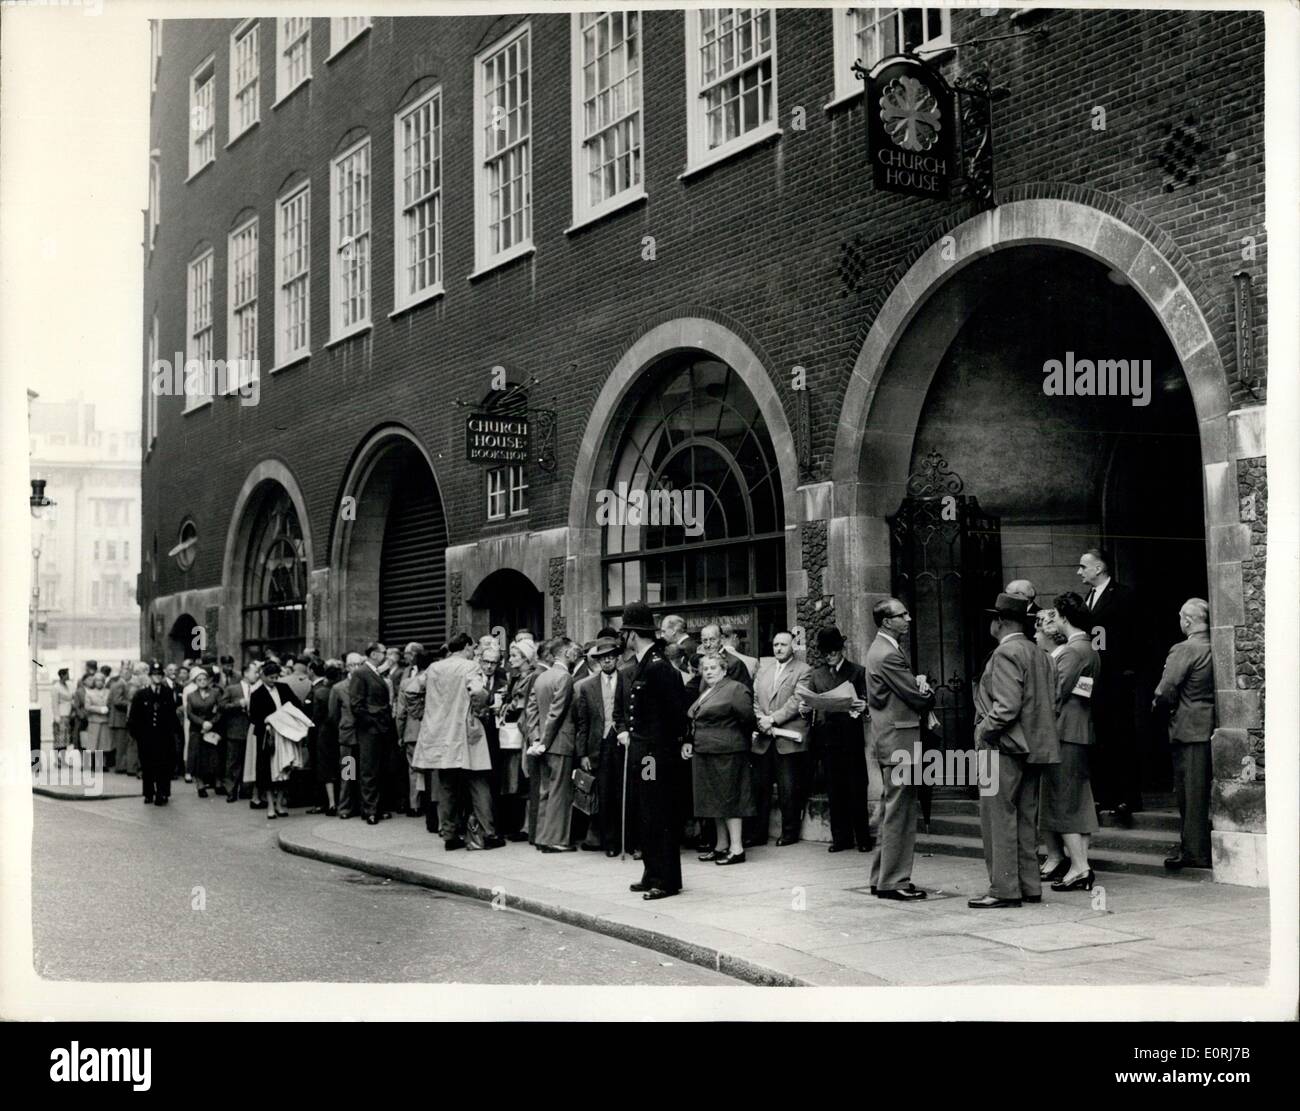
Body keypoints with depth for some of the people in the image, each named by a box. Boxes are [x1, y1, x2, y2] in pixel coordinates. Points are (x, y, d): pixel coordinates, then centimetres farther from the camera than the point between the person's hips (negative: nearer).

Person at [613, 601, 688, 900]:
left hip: (655, 753, -9)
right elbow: (620, 709, 23)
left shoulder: (659, 667, -15)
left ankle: (667, 881, 2)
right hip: (637, 752, 9)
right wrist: (622, 731, 6)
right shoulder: (630, 671, 13)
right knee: (645, 816, 14)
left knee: (659, 818, -4)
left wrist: (674, 742, -9)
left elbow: (676, 710, -16)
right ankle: (652, 875, 23)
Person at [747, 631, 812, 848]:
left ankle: (790, 832, 10)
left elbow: (797, 701, -10)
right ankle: (757, 832, 10)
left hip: (788, 739, -5)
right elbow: (754, 699, 12)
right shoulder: (762, 671, 19)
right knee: (759, 787, 5)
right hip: (763, 739, 5)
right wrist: (761, 720, -7)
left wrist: (773, 719, -15)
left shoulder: (803, 670, 0)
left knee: (789, 789, -1)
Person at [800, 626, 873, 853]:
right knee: (834, 789, 5)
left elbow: (865, 700, -1)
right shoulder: (816, 675, 14)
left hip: (851, 735, -3)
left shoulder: (857, 671, 5)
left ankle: (863, 837, 4)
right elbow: (809, 701, 12)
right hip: (826, 736, 3)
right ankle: (841, 837, 11)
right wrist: (804, 709, -10)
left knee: (857, 787, -3)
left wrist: (861, 706, -23)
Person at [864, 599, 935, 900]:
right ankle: (893, 882, 0)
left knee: (891, 812, 15)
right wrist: (927, 694, 4)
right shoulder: (888, 655, -18)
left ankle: (882, 879, 21)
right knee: (898, 813, -5)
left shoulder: (881, 649, 16)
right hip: (899, 741, -11)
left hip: (888, 742, 11)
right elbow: (918, 697, -16)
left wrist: (922, 693, 1)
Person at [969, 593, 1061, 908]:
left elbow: (1007, 705, -22)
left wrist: (984, 729, -12)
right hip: (1033, 748, 9)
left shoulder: (1005, 654, -14)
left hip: (1003, 748, -9)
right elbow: (1051, 703, 13)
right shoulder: (1040, 655, 13)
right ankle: (1029, 887, 17)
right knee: (1025, 818, 13)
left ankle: (1004, 889, -3)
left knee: (998, 818, -4)